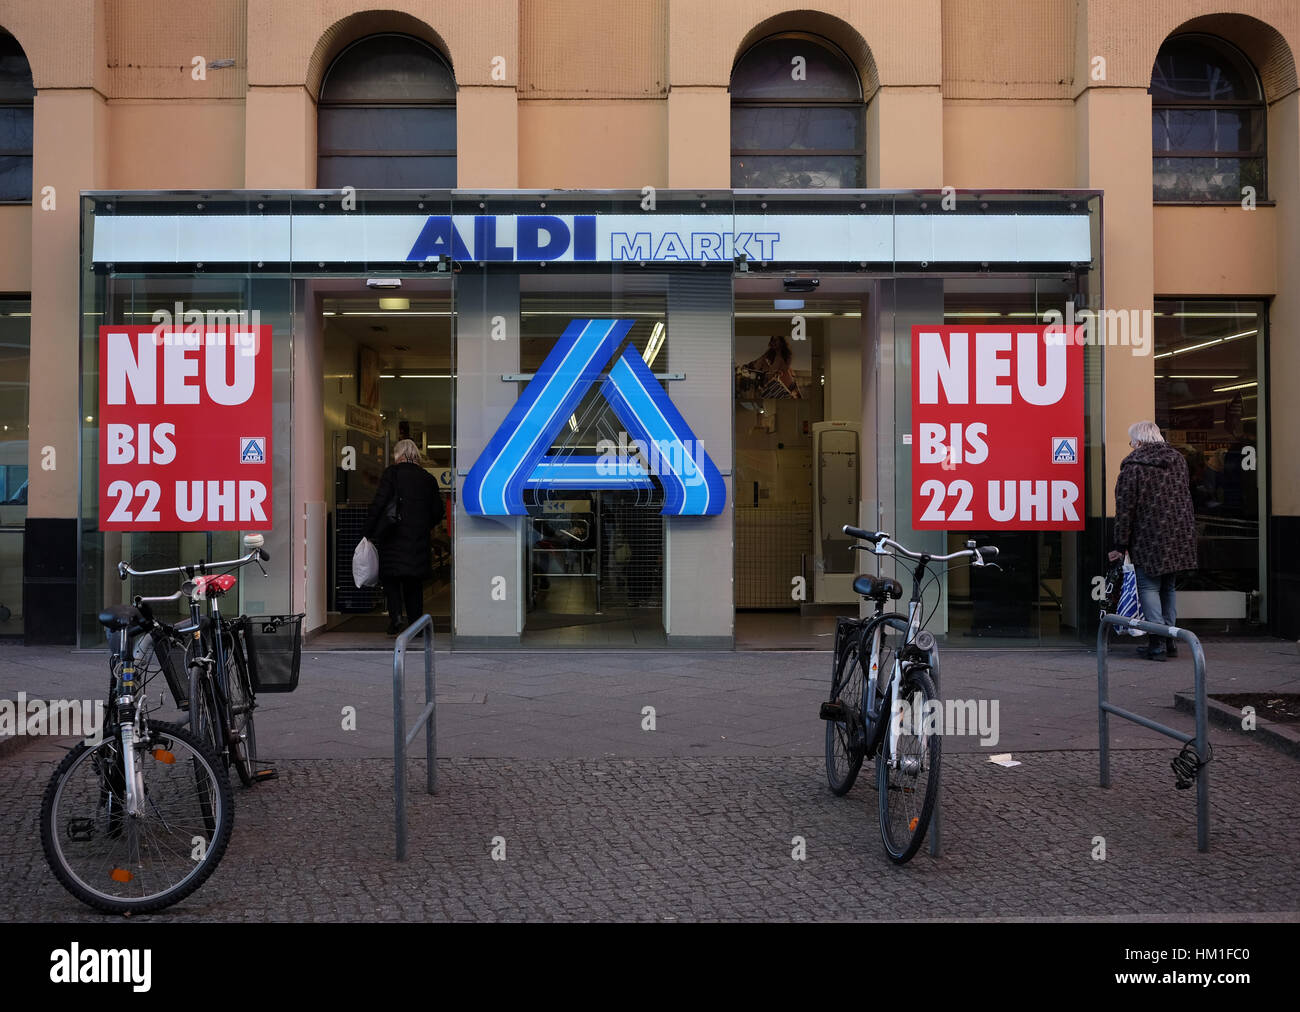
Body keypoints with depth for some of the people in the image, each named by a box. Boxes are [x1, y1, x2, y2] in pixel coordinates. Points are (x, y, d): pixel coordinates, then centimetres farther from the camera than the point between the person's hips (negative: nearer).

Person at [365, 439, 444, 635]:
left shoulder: (391, 473, -4)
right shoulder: (429, 478, 8)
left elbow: (379, 503, -11)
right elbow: (437, 513, 9)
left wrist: (369, 531, -4)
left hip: (394, 537, -3)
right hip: (419, 541, 3)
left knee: (391, 578, 8)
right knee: (414, 583, 11)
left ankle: (396, 616, -9)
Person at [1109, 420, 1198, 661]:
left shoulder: (1133, 465, -10)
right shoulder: (1178, 459, 10)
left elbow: (1125, 508, -10)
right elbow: (1185, 498, 19)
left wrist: (1120, 546, -5)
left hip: (1149, 538, -6)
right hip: (1179, 536, 6)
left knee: (1149, 588, 0)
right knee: (1167, 587, 16)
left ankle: (1158, 643, -6)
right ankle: (1170, 641, 17)